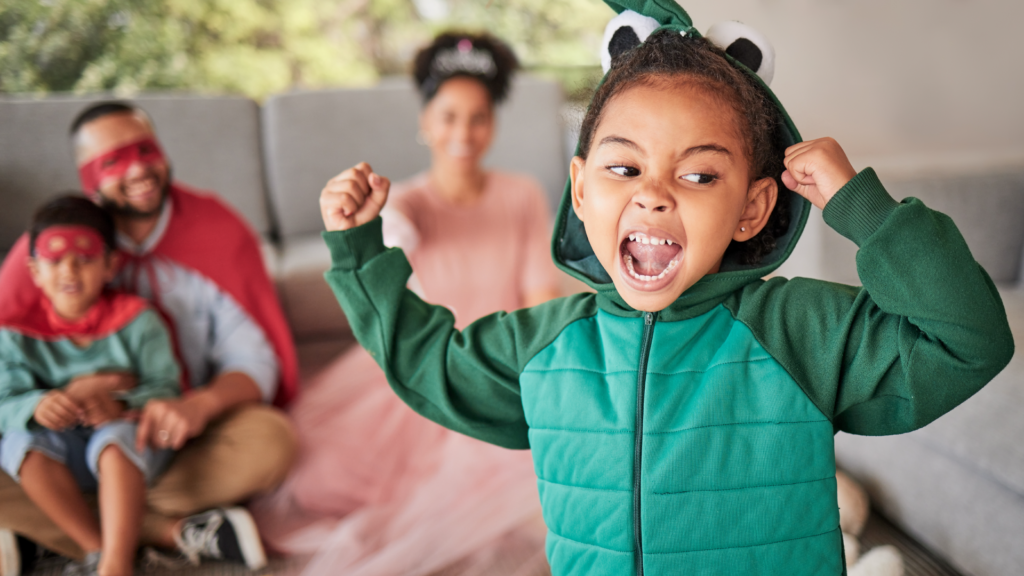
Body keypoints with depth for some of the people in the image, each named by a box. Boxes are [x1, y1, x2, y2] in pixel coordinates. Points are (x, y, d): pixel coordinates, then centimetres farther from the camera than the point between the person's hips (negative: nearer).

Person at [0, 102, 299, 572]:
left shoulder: (219, 231, -7)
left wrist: (200, 404, -31)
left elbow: (256, 361, -9)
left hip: (190, 425, 0)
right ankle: (176, 532, -22)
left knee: (270, 440, -32)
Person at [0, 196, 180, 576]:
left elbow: (165, 389, -10)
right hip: (64, 455, 3)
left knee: (116, 436, -35)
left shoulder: (136, 320, -4)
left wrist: (122, 406, -31)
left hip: (134, 445, -3)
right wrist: (37, 406, -31)